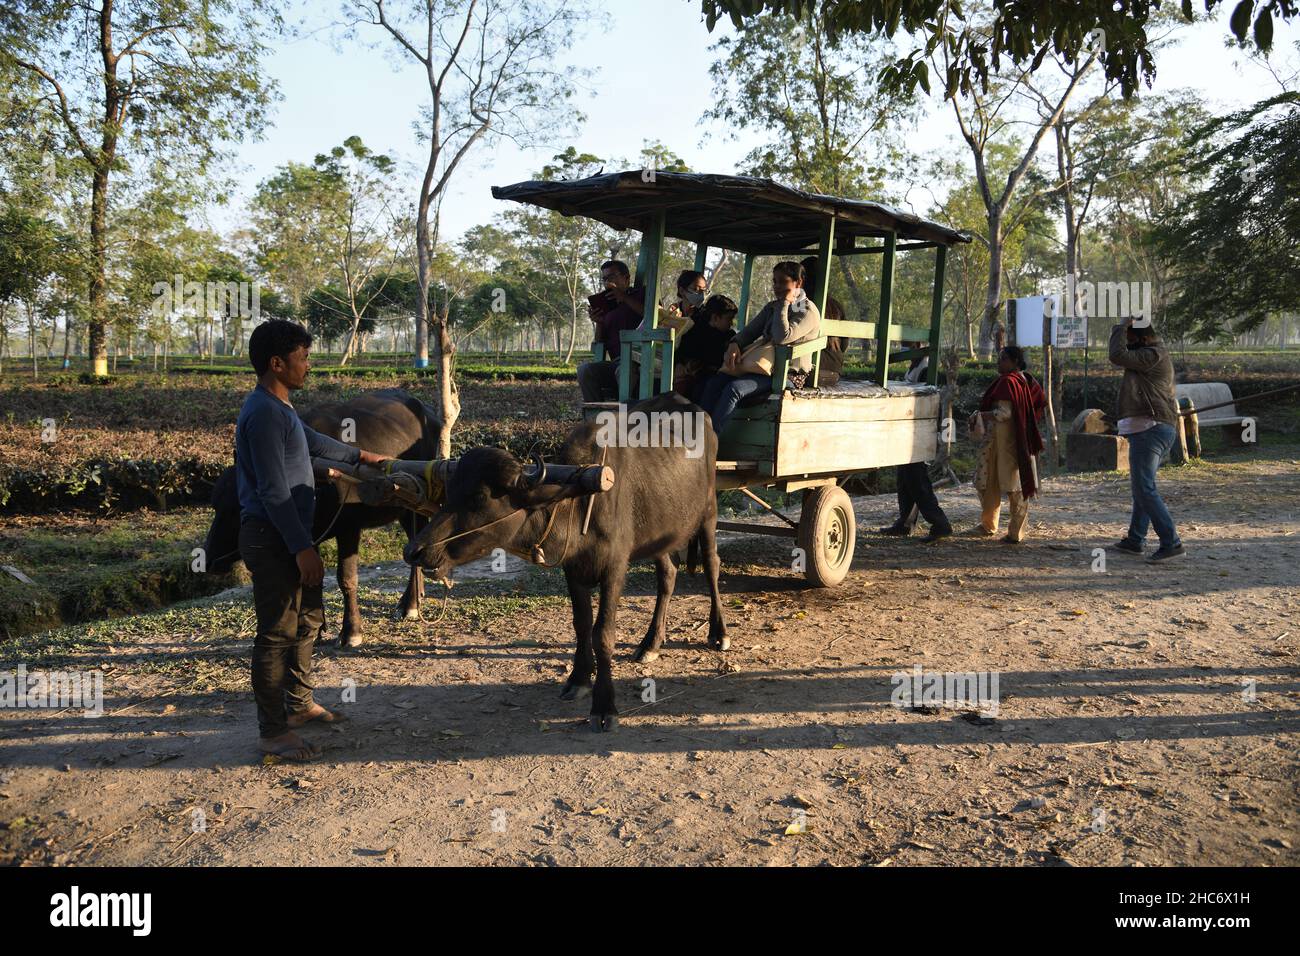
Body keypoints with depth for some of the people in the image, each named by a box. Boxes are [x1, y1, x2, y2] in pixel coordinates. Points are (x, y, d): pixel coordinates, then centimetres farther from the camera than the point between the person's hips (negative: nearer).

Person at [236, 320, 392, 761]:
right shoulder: (264, 413, -19)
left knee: (308, 619, 20)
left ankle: (298, 703, 35)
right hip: (271, 538, -11)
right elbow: (273, 491, -22)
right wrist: (302, 549, -22)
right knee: (278, 633, -3)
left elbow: (313, 441, 34)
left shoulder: (279, 408, 14)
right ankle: (272, 730, 6)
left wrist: (361, 455, 46)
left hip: (290, 534, 11)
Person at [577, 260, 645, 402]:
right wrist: (598, 323, 3)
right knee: (585, 369, -21)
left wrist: (625, 298, -9)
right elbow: (600, 345, 23)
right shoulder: (607, 306, 25)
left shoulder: (641, 294, 12)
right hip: (616, 363, 5)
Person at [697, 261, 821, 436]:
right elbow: (750, 331, 14)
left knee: (734, 388, -31)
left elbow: (782, 337, -21)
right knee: (713, 383, -16)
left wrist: (784, 304, -12)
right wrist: (735, 344, -8)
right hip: (763, 366, 8)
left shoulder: (808, 312, -6)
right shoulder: (772, 307, 19)